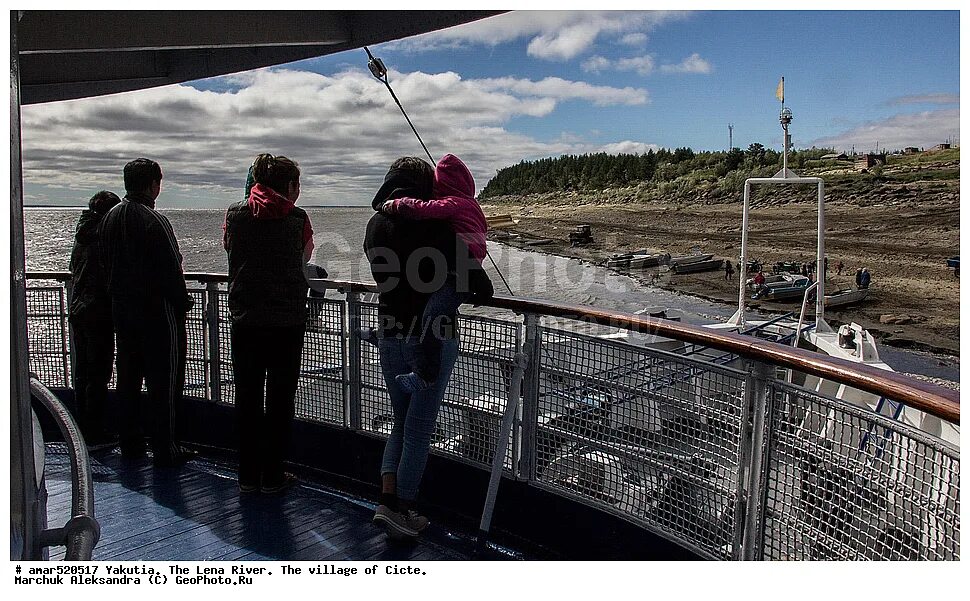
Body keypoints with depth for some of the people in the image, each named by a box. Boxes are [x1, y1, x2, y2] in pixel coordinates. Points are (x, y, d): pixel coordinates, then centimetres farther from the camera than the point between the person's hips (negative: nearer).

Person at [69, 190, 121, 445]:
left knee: (82, 372, 16)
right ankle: (95, 432, 5)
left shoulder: (81, 237, 11)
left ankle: (83, 428, 25)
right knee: (98, 376, -1)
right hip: (99, 314, -8)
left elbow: (75, 273, 18)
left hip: (76, 311, 8)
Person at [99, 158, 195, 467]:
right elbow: (171, 270, -19)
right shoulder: (154, 221, -19)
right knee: (164, 378, 0)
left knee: (128, 377, 16)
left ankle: (130, 443, 26)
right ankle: (165, 449, 4)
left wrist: (119, 295, 20)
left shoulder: (109, 218, 8)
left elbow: (105, 264, 14)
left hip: (121, 308, 8)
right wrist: (182, 302, -8)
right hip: (157, 310, -8)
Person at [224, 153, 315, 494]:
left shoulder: (235, 214, 2)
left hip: (245, 321, 3)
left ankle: (248, 476, 18)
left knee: (247, 399, 11)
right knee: (280, 401, 7)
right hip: (287, 322, -2)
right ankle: (272, 478, 14)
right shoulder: (297, 218, -5)